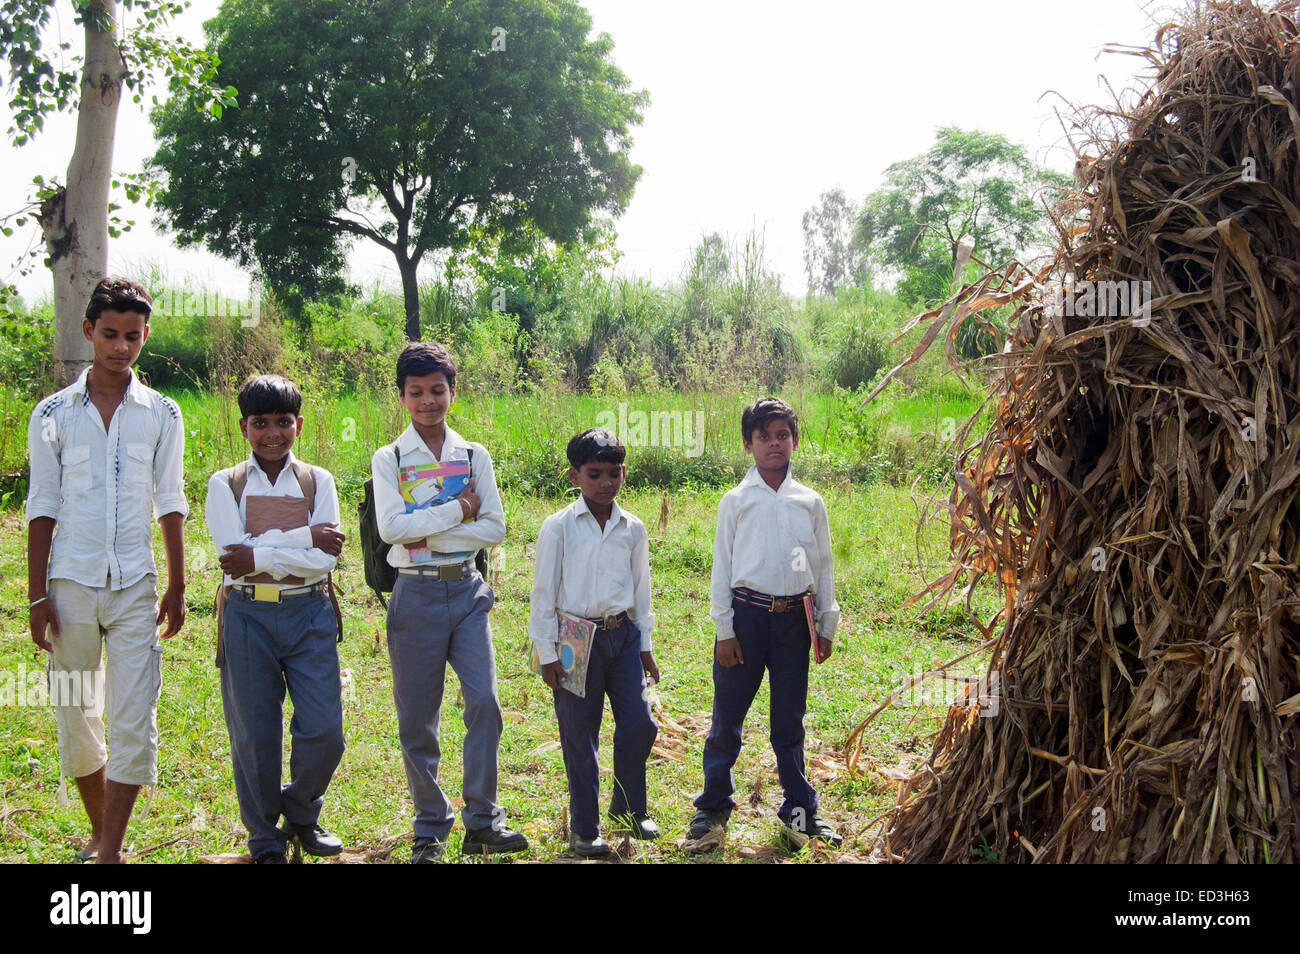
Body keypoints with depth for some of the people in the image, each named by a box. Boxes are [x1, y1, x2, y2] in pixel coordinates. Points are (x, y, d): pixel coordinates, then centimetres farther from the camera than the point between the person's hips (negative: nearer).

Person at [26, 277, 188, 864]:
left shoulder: (161, 414, 5)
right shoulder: (53, 413, 3)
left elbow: (169, 503, 8)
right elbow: (42, 507, 3)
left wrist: (176, 587, 5)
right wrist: (37, 595, -1)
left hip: (134, 585, 0)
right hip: (70, 584, 0)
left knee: (134, 723, -7)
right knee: (75, 718, 8)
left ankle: (110, 853, -2)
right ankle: (100, 834, 25)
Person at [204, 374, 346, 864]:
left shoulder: (318, 481, 7)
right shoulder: (225, 485, 4)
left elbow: (324, 560, -6)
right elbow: (233, 553, -12)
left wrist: (259, 555, -13)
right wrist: (304, 537, -12)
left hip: (309, 615, 1)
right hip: (247, 617, -1)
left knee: (324, 732, -2)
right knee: (254, 735, 5)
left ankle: (301, 813, 26)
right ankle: (264, 838, 23)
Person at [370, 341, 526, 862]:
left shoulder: (474, 456, 9)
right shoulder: (388, 459, 3)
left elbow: (495, 527, 1)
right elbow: (390, 528, -11)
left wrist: (427, 530, -9)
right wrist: (456, 511, -11)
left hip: (468, 589, 2)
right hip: (416, 594, -1)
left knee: (484, 701, -9)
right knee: (417, 717, 3)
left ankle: (482, 822, 2)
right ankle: (430, 829, 16)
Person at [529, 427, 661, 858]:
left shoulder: (633, 529, 6)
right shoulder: (558, 527, -5)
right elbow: (544, 592, -3)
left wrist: (644, 646, 15)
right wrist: (547, 652, -5)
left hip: (623, 636, 4)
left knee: (639, 723, 2)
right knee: (580, 735, 3)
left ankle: (630, 807, 25)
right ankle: (584, 827, 16)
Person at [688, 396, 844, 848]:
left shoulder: (810, 502, 8)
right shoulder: (735, 501, 1)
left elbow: (822, 566, 13)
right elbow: (722, 567, 1)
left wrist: (827, 625, 11)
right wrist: (724, 630, -4)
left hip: (793, 619, 2)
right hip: (747, 614, -2)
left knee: (790, 718, 10)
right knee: (728, 714, 3)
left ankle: (800, 807, 21)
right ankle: (714, 804, 18)